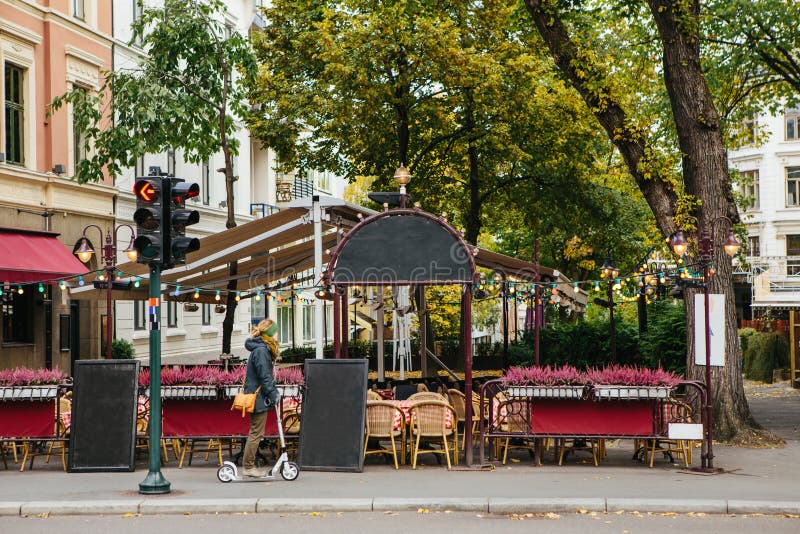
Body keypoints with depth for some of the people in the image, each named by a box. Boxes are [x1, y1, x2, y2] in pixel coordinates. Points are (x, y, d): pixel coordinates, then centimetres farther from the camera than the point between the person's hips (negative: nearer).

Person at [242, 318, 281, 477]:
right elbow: (264, 376, -20)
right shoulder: (261, 350, -18)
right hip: (259, 397, -11)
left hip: (257, 397, 11)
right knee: (256, 433, -5)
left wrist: (274, 392, 16)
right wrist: (273, 394, -15)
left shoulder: (262, 349, 14)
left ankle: (249, 465, 18)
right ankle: (248, 467, 0)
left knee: (256, 433, 14)